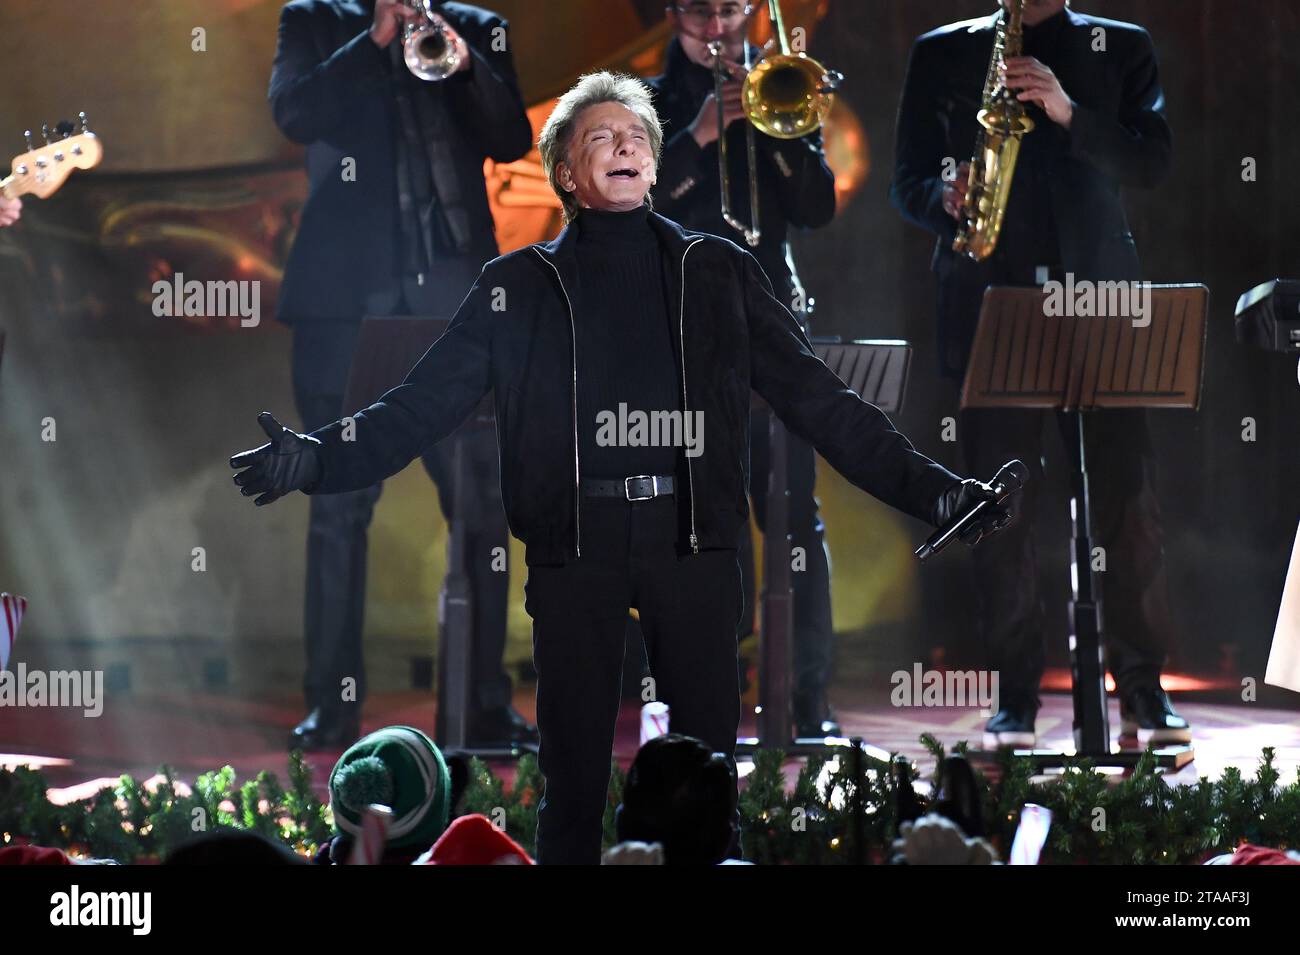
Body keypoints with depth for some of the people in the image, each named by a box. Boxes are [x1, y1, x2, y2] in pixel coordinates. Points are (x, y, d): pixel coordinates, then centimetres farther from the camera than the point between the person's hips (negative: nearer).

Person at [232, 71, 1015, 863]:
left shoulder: (716, 271, 13)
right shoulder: (521, 286, 11)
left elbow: (819, 400, 10)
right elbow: (426, 402, 3)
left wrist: (930, 490, 2)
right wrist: (318, 460, -13)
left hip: (694, 544, 1)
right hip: (575, 551, -1)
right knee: (575, 773, 0)